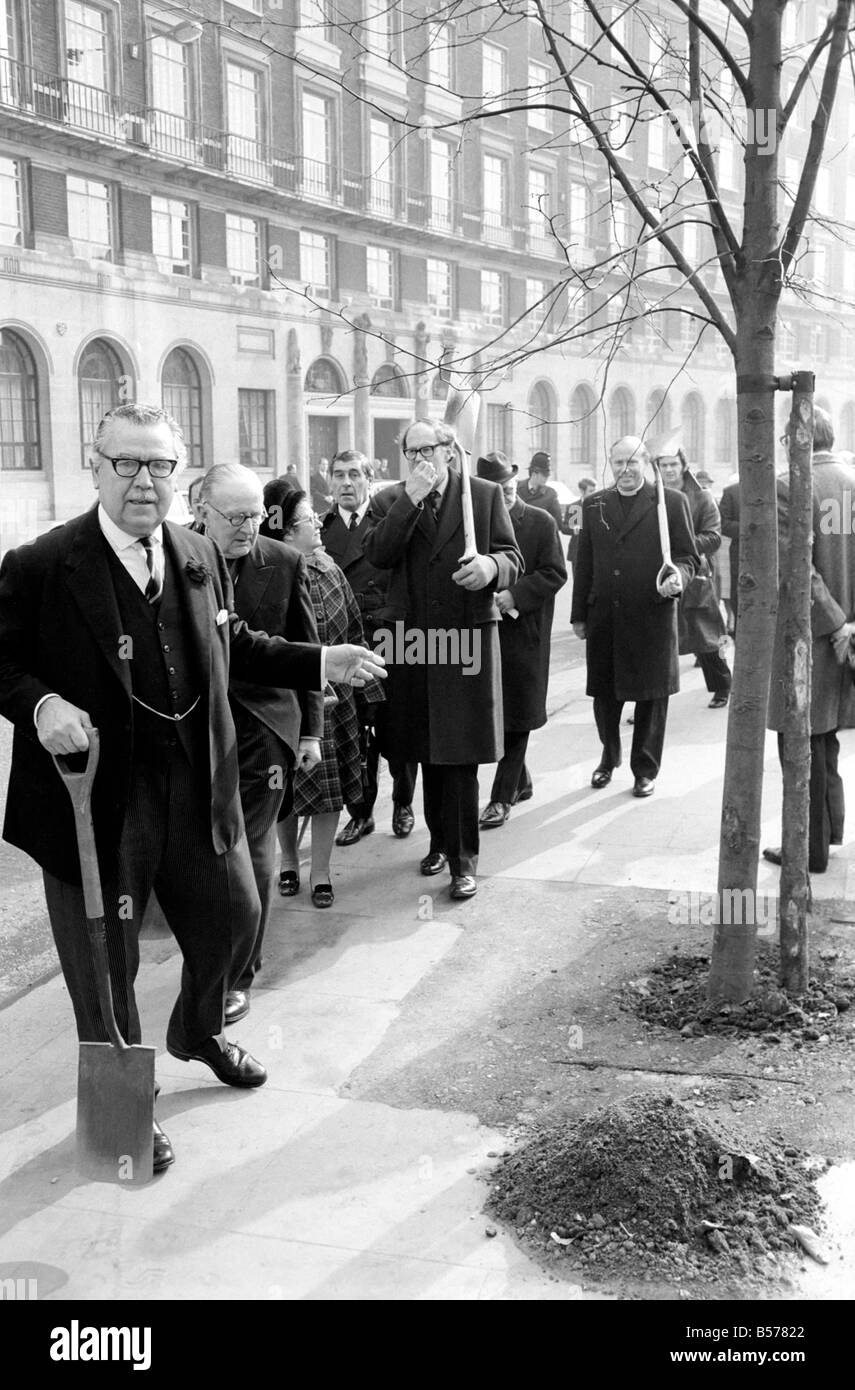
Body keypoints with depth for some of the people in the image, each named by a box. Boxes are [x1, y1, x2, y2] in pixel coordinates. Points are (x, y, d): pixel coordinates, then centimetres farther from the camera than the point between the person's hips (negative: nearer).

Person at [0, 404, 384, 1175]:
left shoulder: (202, 556, 4)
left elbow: (234, 644, 17)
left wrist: (319, 661, 10)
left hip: (196, 787, 6)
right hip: (99, 799, -5)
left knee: (234, 918, 22)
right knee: (106, 963, 9)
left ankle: (199, 1031, 53)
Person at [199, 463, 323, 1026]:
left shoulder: (286, 563, -1)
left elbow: (306, 650, 5)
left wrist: (312, 728, 4)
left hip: (264, 726, -1)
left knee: (253, 853, 1)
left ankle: (239, 976, 12)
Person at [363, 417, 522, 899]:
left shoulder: (486, 494, 3)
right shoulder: (390, 501, 8)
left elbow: (512, 558, 0)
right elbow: (377, 554, -8)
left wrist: (490, 566, -23)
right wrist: (410, 499, -14)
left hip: (467, 637, -3)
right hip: (413, 639, 3)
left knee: (460, 754, -4)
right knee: (428, 751, 13)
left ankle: (464, 859, 4)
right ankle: (441, 840, 29)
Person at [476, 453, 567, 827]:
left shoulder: (540, 523, -2)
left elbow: (555, 573, -6)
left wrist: (514, 594, -18)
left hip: (523, 631, -4)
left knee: (516, 715, -1)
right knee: (491, 711, 11)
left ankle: (502, 798, 4)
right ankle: (520, 782, 30)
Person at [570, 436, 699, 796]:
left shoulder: (671, 502, 0)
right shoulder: (594, 505, 10)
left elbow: (688, 556, 2)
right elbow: (584, 562, 12)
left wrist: (678, 576, -20)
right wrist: (579, 614, 9)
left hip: (653, 617, -3)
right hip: (604, 619, 3)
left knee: (651, 696, 4)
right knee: (604, 694, 11)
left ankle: (646, 770, 19)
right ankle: (609, 757, 34)